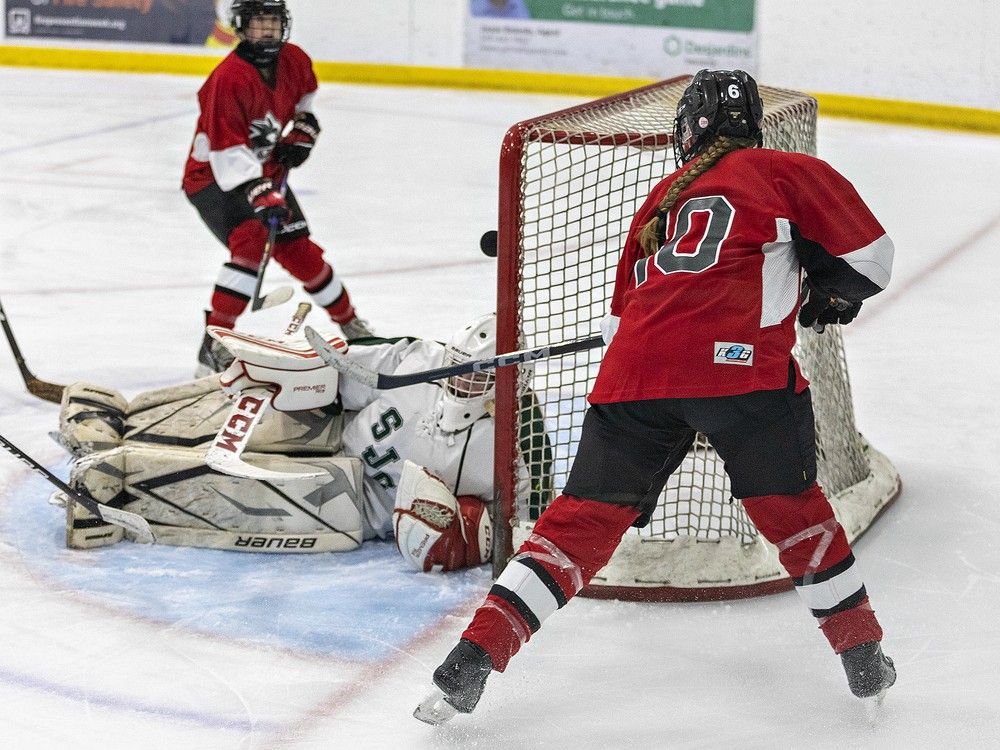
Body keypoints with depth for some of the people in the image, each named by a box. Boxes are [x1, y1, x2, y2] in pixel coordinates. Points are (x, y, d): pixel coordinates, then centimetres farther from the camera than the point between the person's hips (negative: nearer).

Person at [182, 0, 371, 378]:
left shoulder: (294, 60, -5)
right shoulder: (229, 78, -29)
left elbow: (306, 95, 20)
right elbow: (226, 151, -33)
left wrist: (303, 129, 4)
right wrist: (258, 194, -41)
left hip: (266, 171, 7)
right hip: (212, 177, -7)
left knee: (299, 250, 9)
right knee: (252, 242, -29)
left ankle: (350, 323, 33)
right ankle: (213, 347, -28)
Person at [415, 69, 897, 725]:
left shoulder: (664, 198, 28)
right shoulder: (786, 172, 16)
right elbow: (868, 254, 16)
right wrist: (831, 292, 33)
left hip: (638, 369, 3)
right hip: (739, 356, -3)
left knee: (586, 517, 8)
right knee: (791, 507, 16)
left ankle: (474, 658, 1)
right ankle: (863, 657, 21)